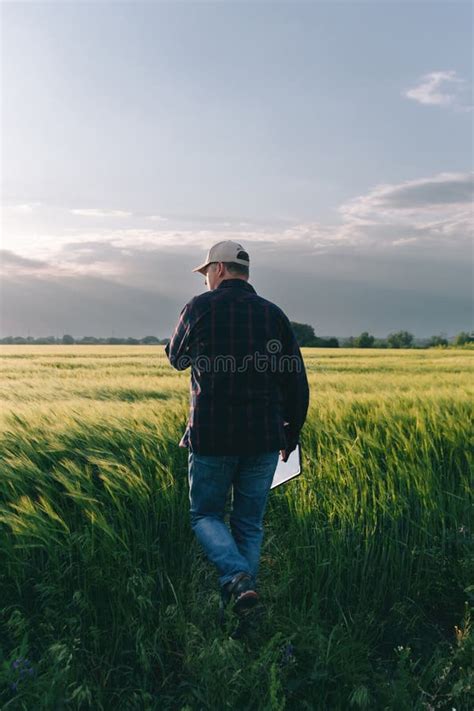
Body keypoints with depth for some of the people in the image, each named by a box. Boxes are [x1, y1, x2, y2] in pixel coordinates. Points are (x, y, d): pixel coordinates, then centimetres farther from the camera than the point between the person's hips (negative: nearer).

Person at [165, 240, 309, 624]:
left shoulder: (201, 307, -4)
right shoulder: (274, 314, 5)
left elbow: (177, 358, 13)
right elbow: (297, 382, 6)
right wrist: (291, 434, 17)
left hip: (212, 437, -3)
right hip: (265, 438, 3)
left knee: (206, 514, 15)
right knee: (250, 523, 16)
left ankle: (239, 578, -8)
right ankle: (240, 602, 19)